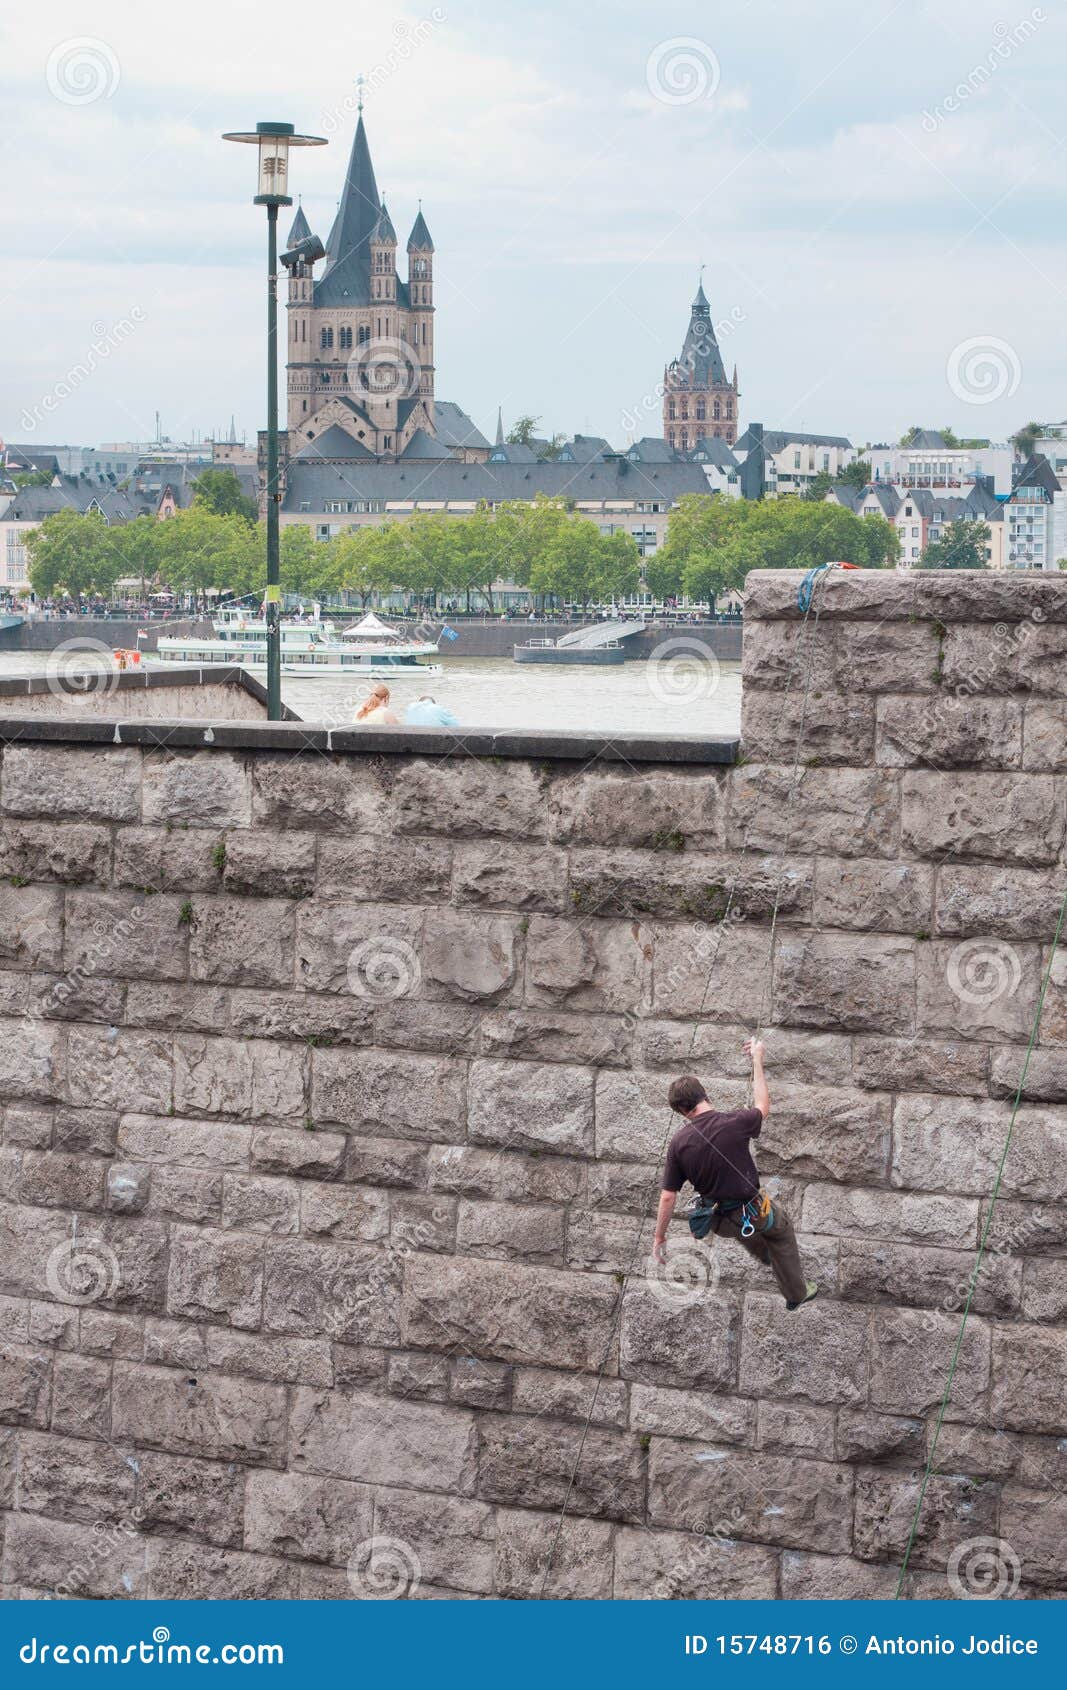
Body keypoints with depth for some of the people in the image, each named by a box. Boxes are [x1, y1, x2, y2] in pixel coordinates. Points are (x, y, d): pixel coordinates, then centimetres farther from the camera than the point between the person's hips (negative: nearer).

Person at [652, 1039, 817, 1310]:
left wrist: (659, 1237, 1)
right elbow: (763, 1106, 1)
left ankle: (767, 1258, 63)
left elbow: (668, 1197, -12)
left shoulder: (679, 1143, -17)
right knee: (782, 1231, 30)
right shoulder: (734, 1122, -23)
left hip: (720, 1221, 3)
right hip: (754, 1213, -3)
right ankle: (796, 1293, 41)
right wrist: (757, 1061, 10)